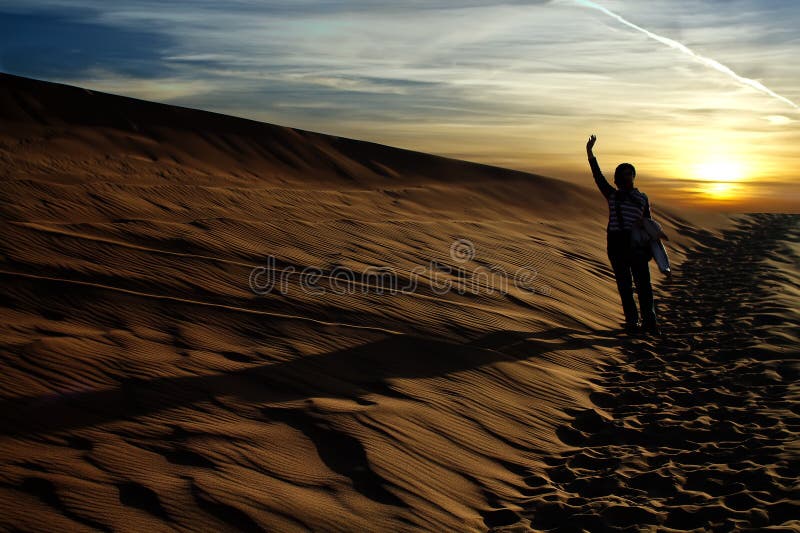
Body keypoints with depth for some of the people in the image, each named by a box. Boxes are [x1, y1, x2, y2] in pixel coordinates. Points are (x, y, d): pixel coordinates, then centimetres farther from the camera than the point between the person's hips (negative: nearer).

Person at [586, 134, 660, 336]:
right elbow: (598, 176, 4)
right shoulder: (612, 195, 14)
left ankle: (649, 321, 0)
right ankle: (632, 321, 6)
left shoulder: (642, 198, 14)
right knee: (624, 285, 1)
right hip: (616, 243, 0)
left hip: (636, 243, 0)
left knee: (643, 283, -6)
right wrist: (590, 153, -5)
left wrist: (649, 248, 7)